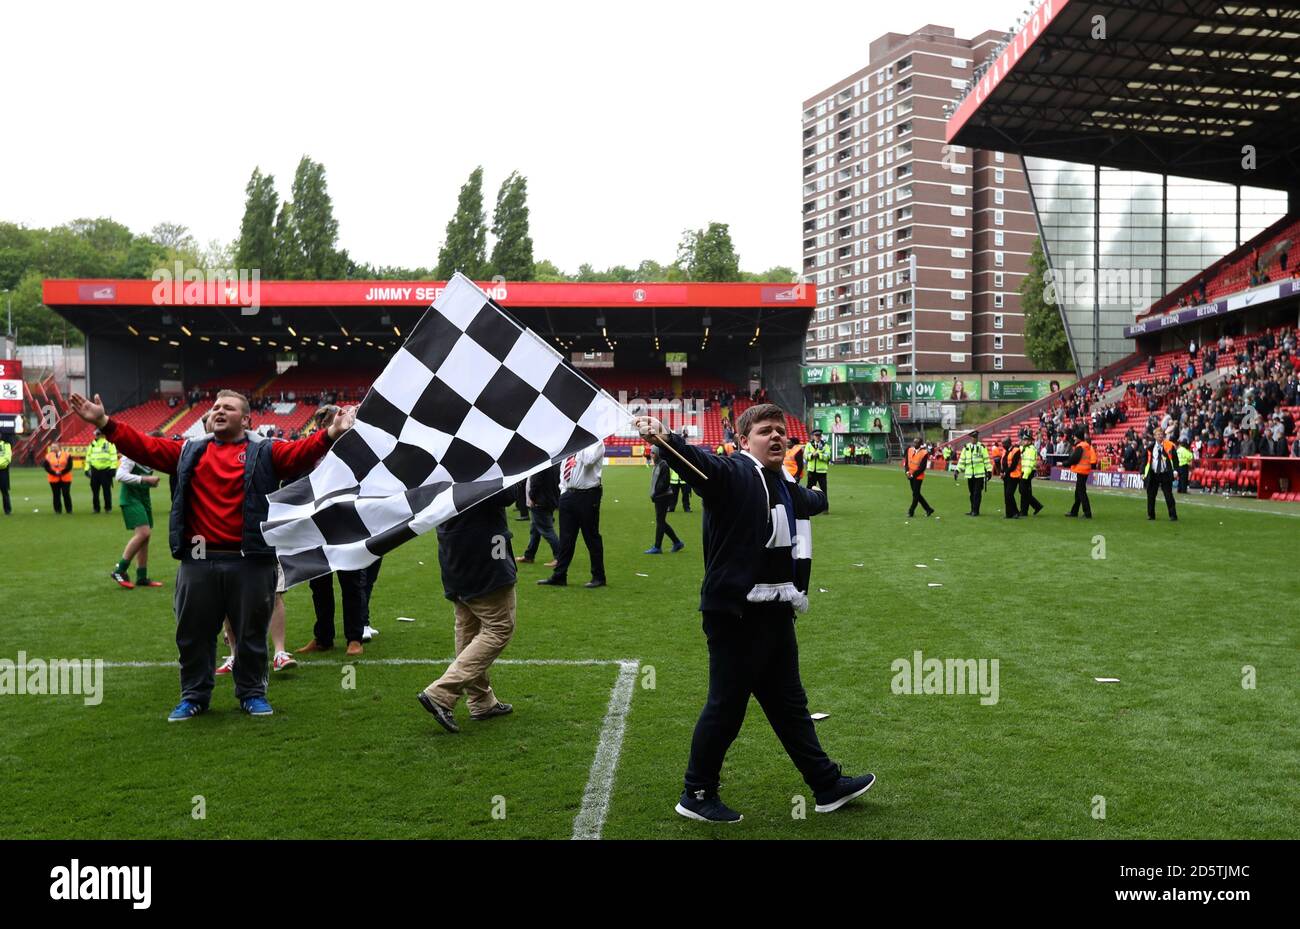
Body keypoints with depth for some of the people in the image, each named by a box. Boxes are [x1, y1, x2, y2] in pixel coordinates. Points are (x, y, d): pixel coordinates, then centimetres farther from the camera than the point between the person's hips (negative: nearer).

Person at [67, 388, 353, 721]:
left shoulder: (265, 453, 4)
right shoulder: (189, 452, 14)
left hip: (250, 562, -3)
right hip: (198, 562, 3)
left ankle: (252, 693, 24)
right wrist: (104, 422, 1)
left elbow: (300, 453, -11)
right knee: (193, 634, 11)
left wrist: (332, 433, -29)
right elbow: (145, 446, 11)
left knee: (251, 632, 8)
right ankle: (194, 695, 27)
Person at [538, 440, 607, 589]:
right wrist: (563, 489, 10)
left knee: (591, 536, 1)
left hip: (588, 495, -6)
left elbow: (588, 460, -26)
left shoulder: (596, 441, -6)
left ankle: (598, 577, 12)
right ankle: (559, 575, 15)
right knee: (566, 537, 9)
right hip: (569, 494, 6)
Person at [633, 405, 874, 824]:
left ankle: (828, 785, 35)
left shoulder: (787, 487, 14)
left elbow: (810, 502, 39)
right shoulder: (732, 474, -12)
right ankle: (696, 795, 19)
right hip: (735, 615, -9)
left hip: (775, 614, 9)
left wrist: (823, 497, 62)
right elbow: (698, 463, -34)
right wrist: (664, 437, -55)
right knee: (726, 705, 1)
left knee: (789, 703, 21)